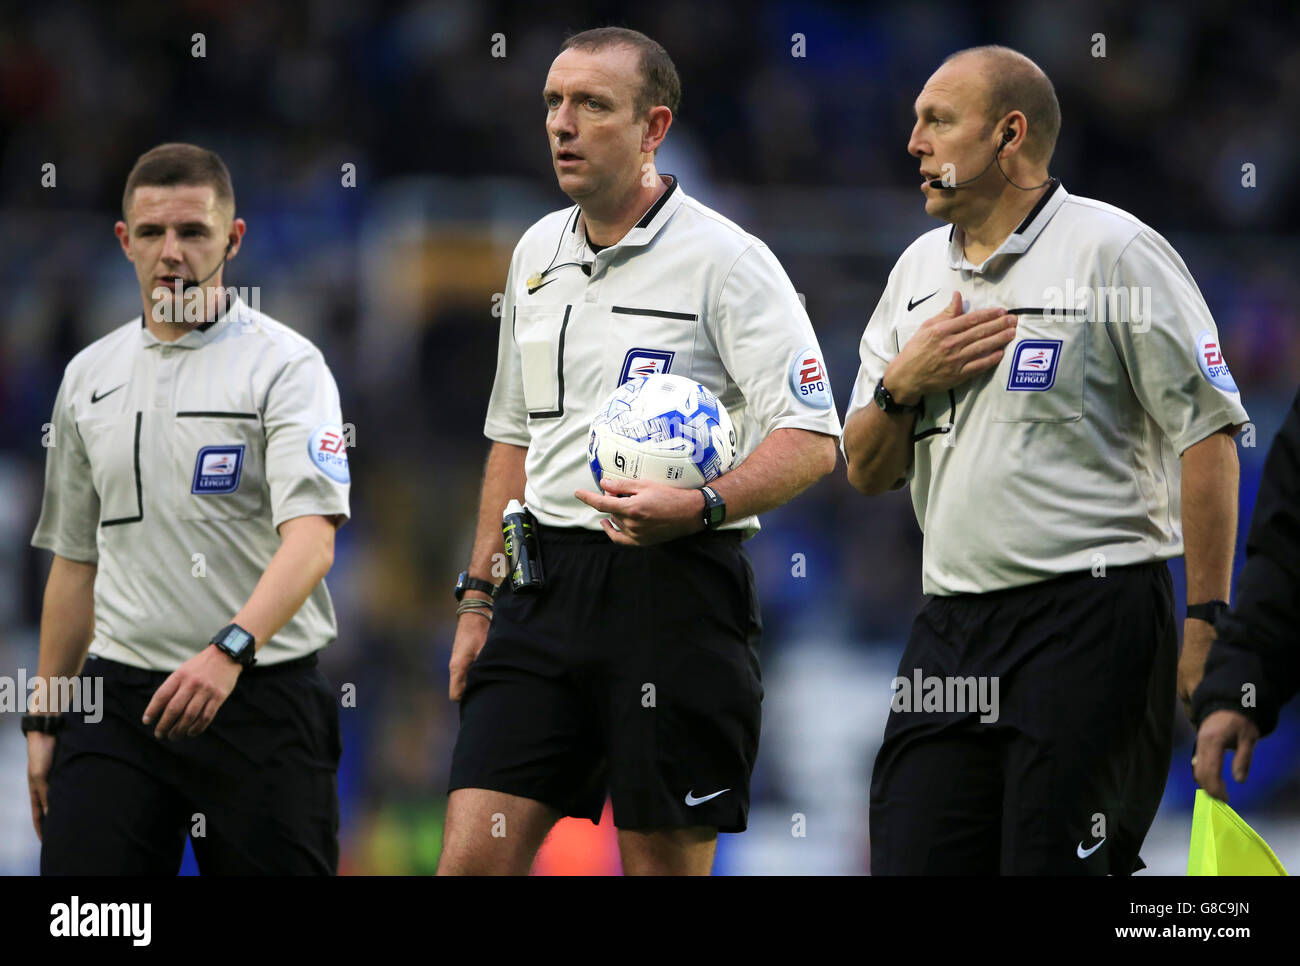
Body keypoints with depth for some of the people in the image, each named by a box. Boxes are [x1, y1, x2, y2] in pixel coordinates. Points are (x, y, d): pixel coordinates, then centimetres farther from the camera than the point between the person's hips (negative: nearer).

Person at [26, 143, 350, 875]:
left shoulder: (285, 364, -5)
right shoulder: (89, 377, 13)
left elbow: (312, 536, -18)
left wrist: (229, 649, -33)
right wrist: (45, 718, 16)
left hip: (260, 696, -4)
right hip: (120, 696, 4)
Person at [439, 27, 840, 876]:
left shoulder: (724, 260, -7)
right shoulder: (538, 253, 15)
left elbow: (811, 442, -13)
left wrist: (701, 506, -30)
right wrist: (479, 597, 19)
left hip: (673, 585, -6)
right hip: (546, 584, 6)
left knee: (665, 862, -1)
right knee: (474, 856, -4)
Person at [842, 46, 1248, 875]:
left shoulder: (1115, 252, -5)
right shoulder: (919, 270, 16)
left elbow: (1207, 434, -9)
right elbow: (866, 473, 20)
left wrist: (1205, 623, -15)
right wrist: (900, 387, -2)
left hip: (1093, 613, -7)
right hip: (951, 625, 7)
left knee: (1053, 864, -9)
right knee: (911, 860, 2)